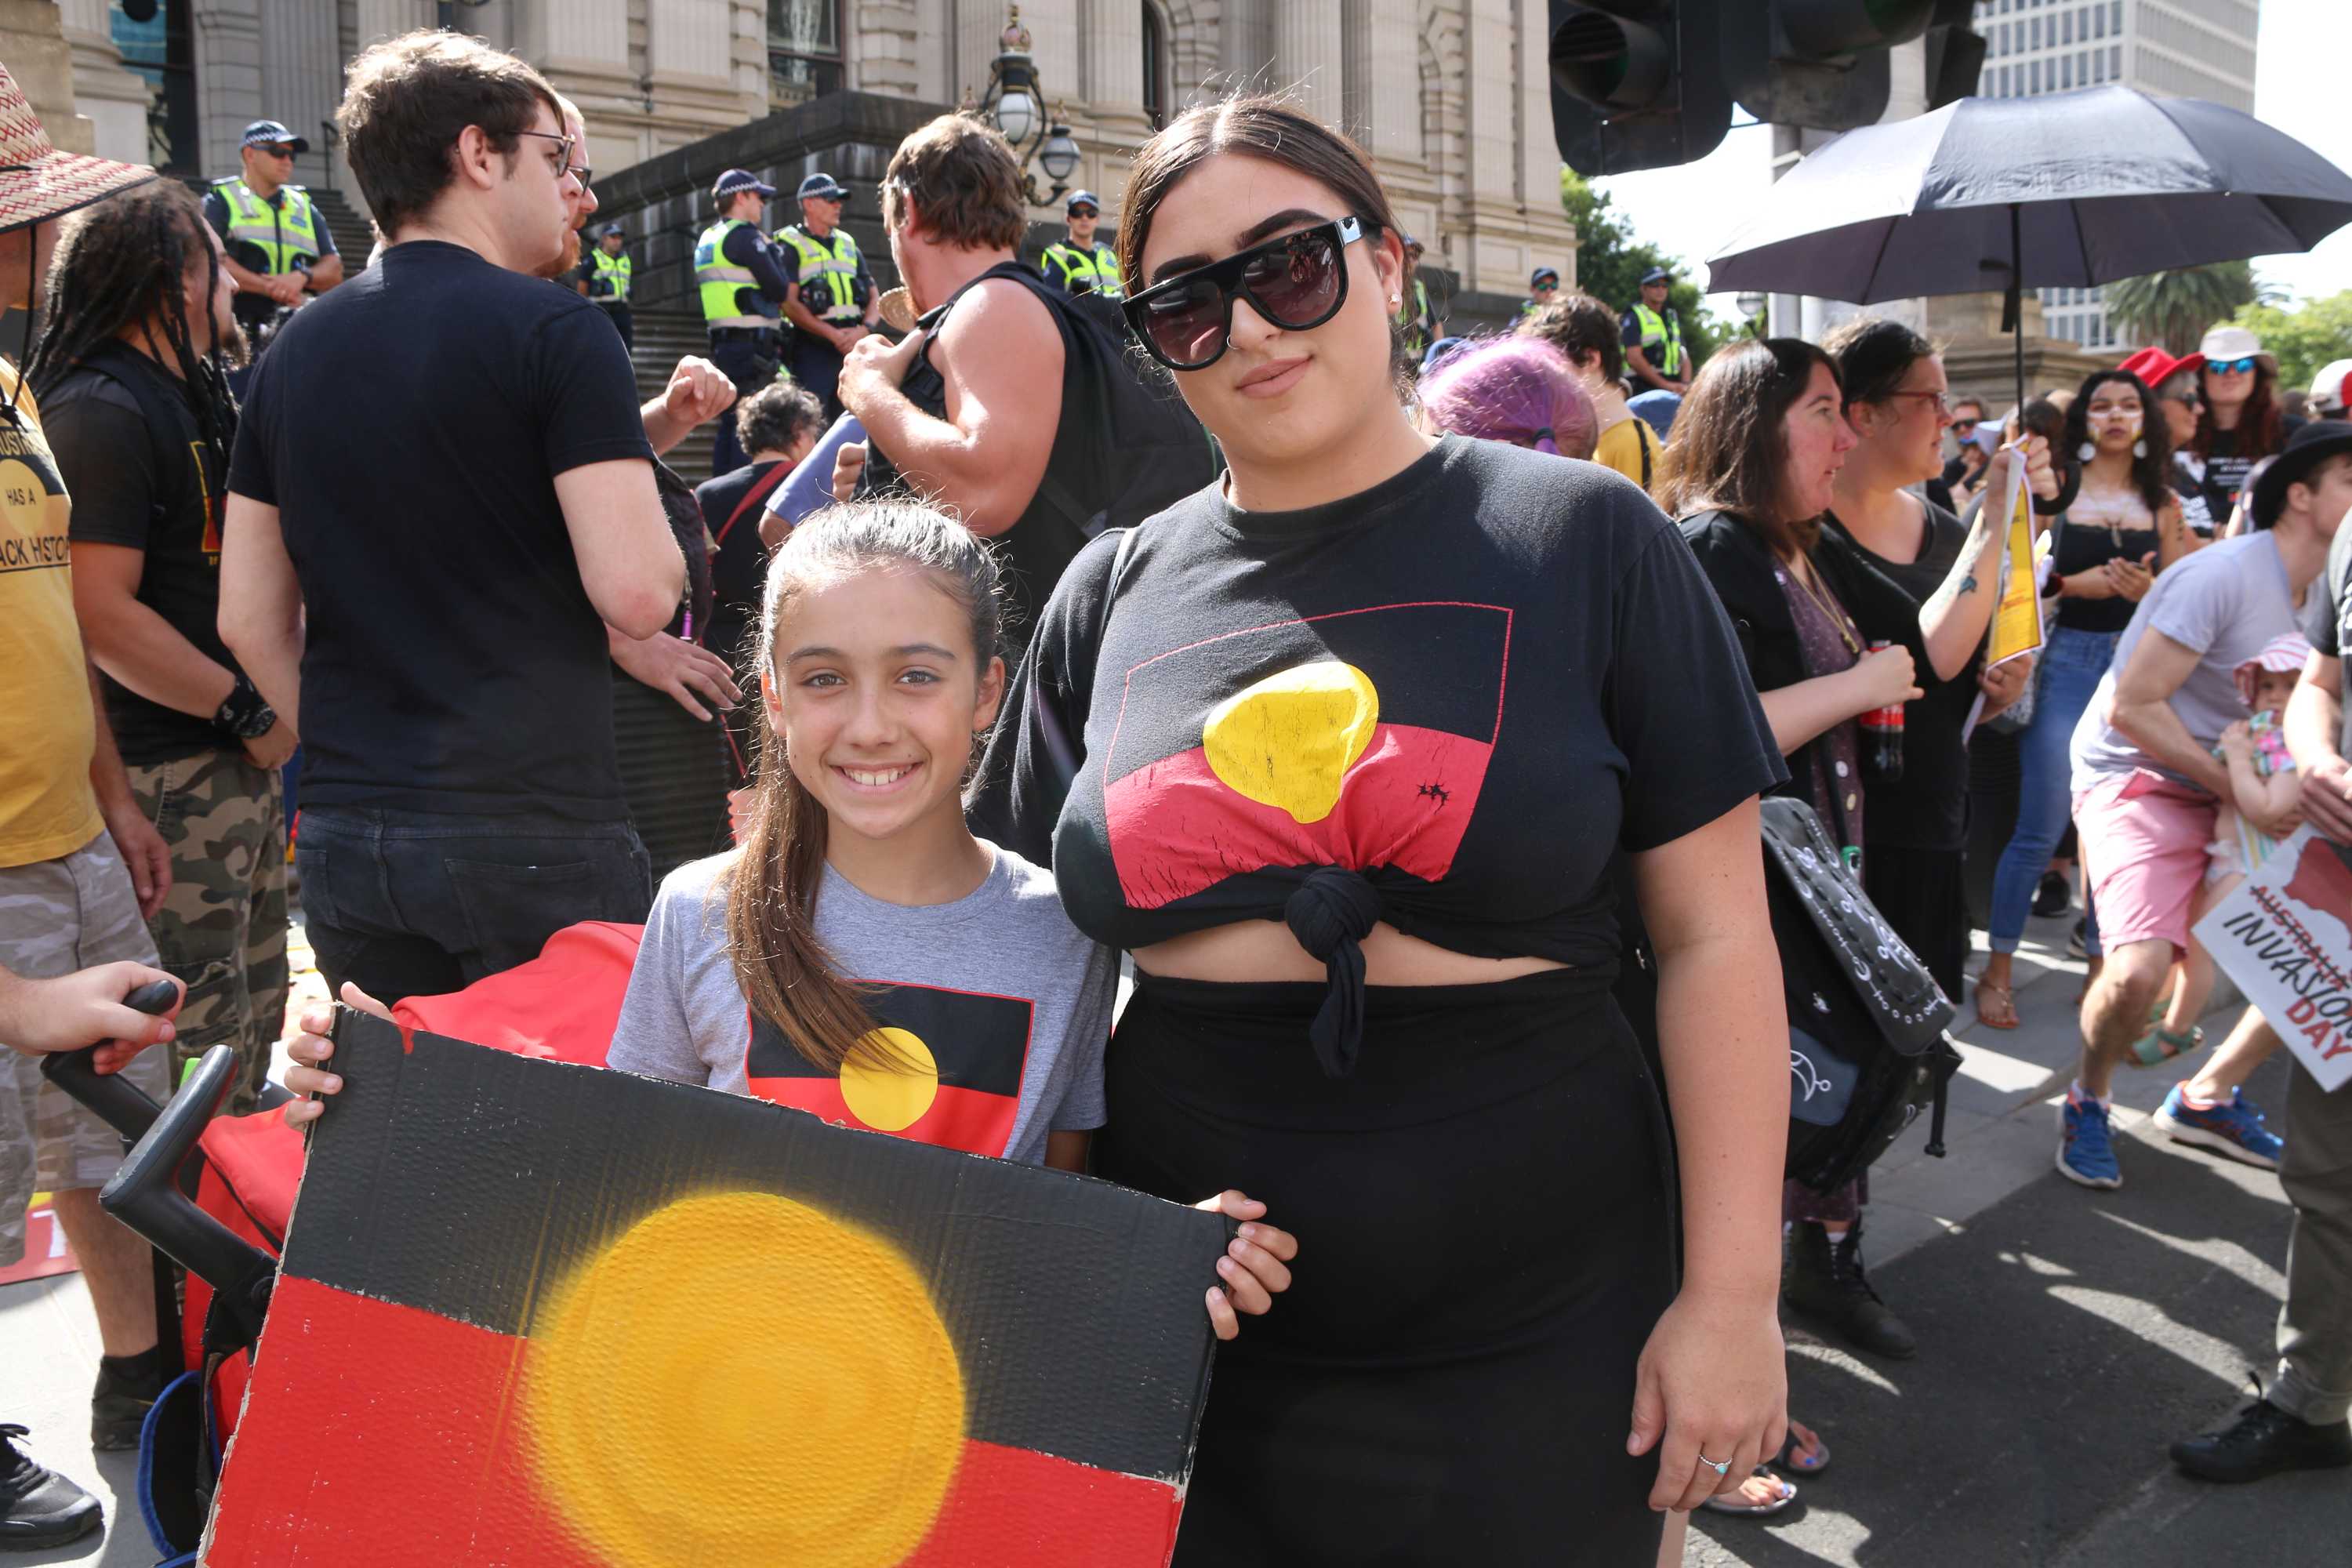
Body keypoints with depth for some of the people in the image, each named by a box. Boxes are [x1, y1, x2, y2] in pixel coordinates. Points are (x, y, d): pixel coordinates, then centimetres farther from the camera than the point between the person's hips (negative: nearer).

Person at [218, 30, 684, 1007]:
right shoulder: (553, 330, -9)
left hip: (343, 835, 6)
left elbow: (251, 619, 12)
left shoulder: (295, 350, 11)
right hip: (531, 833, -6)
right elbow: (636, 594, -17)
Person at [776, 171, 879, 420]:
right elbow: (789, 304, -9)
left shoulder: (848, 244, 19)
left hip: (853, 347, 6)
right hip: (813, 348, -6)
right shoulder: (790, 245, 1)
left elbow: (875, 298, 16)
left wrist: (864, 329, -5)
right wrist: (832, 334, -16)